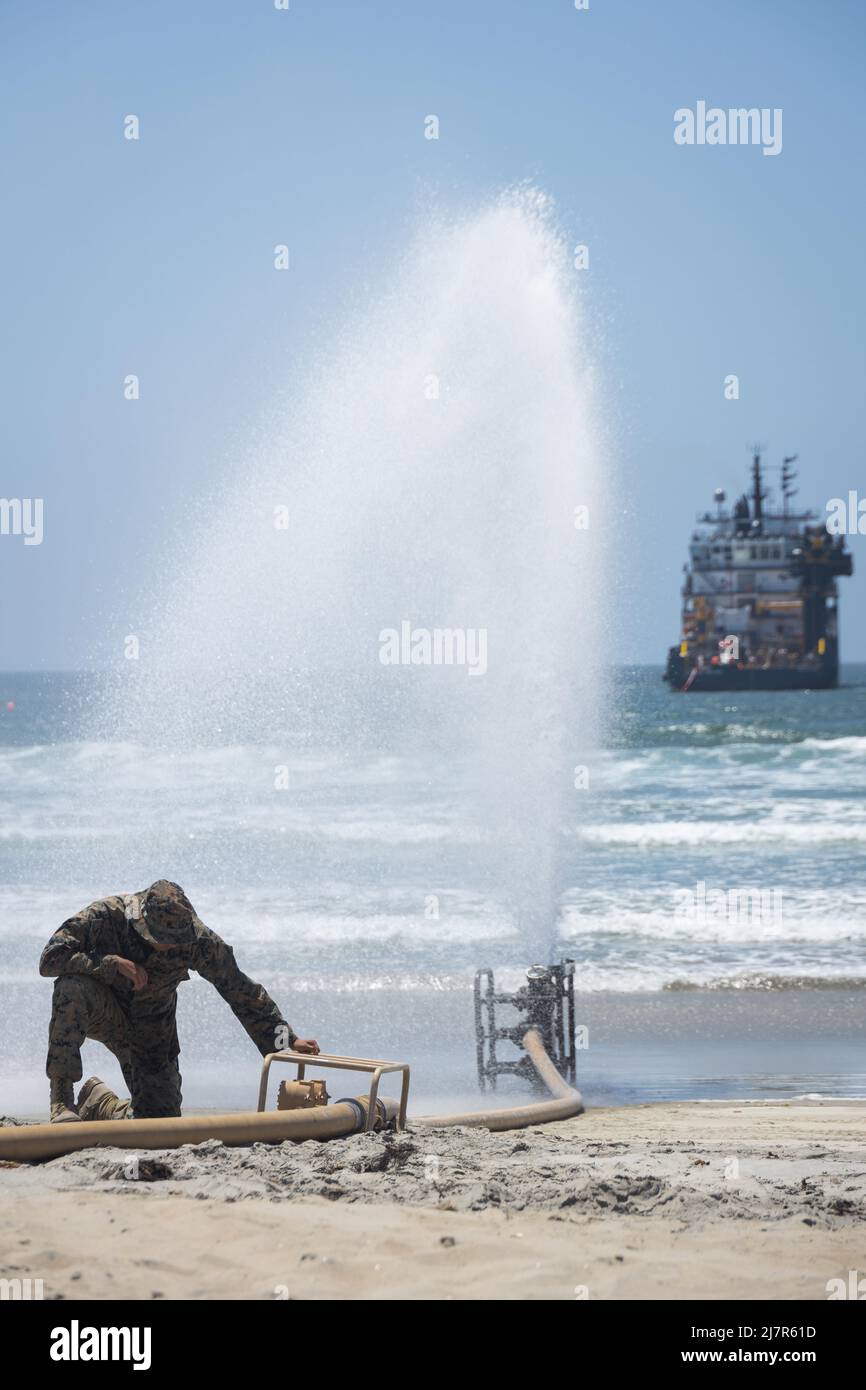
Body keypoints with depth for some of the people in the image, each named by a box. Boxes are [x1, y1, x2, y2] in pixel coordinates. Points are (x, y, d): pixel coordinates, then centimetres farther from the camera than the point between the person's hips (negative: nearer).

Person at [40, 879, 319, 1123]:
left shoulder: (197, 938, -22)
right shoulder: (106, 916, -28)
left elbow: (241, 991, -14)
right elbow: (50, 958, -32)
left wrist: (286, 1039, -14)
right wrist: (114, 964, -39)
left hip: (150, 1022, 2)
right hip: (99, 1009, -2)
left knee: (160, 1116, -6)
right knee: (72, 987, -38)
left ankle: (98, 1104, 26)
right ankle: (61, 1095, -26)